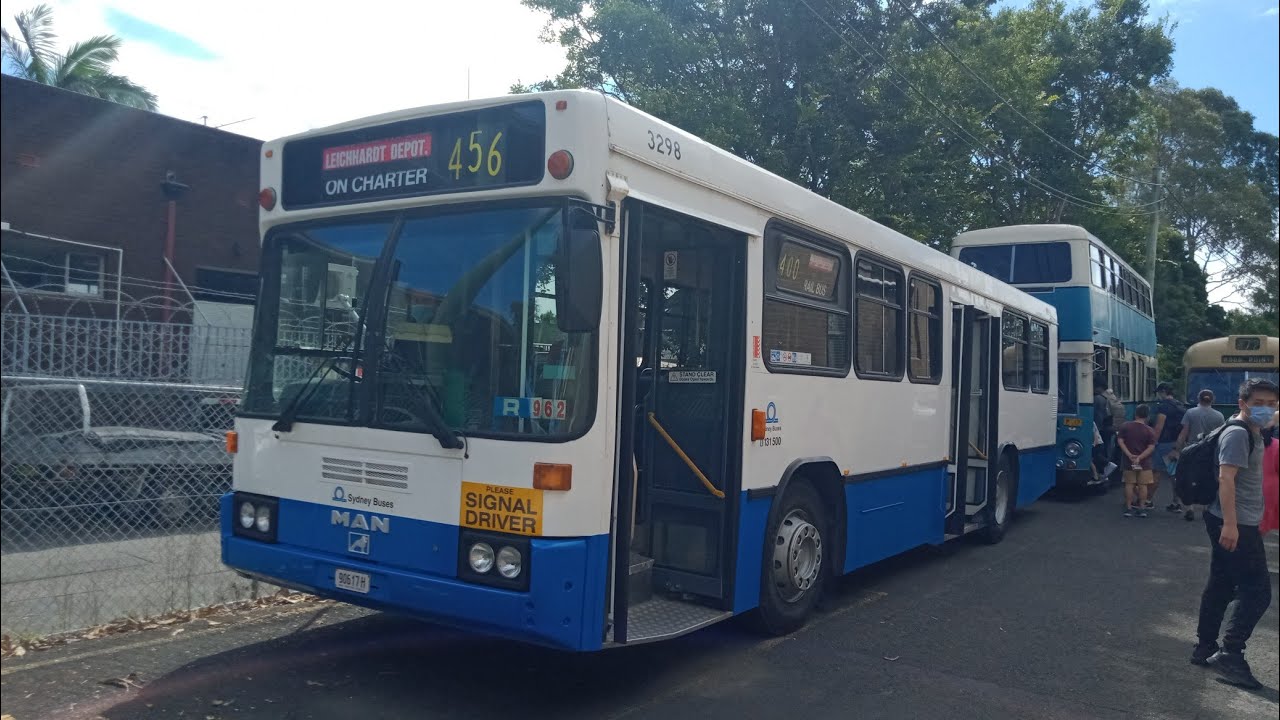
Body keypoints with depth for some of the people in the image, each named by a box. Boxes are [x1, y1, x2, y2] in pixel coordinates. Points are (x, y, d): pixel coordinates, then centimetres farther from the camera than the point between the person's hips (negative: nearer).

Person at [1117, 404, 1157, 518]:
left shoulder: (1125, 426, -2)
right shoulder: (1150, 430, -6)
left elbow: (1120, 441, -8)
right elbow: (1151, 448, -13)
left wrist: (1129, 455, -12)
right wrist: (1140, 458, -16)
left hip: (1129, 461, 1)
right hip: (1144, 463, -1)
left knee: (1129, 484, 7)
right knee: (1142, 485, 5)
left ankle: (1128, 508, 7)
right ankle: (1142, 508, 7)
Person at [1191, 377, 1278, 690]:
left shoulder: (1252, 433, 16)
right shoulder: (1238, 433, -16)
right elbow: (1225, 479, -23)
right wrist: (1230, 523, -29)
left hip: (1236, 523, 10)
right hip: (1236, 524, -10)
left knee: (1221, 585, 13)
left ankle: (1205, 647, 20)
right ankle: (1230, 654, -8)